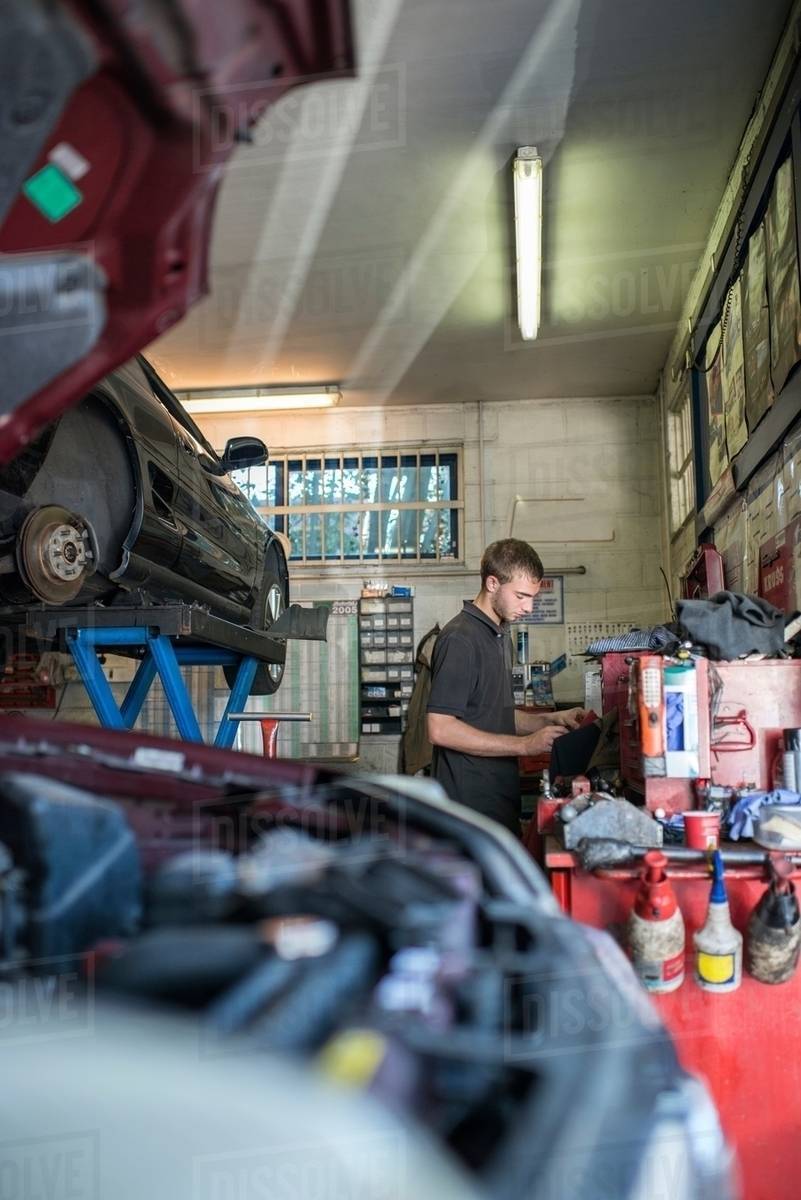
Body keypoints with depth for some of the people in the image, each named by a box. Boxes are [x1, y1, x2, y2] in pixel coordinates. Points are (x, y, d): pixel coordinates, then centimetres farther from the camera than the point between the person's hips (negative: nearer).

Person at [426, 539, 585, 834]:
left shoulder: (500, 635, 14)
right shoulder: (460, 639, -17)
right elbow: (440, 729, -23)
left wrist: (552, 720, 5)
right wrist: (524, 745, -20)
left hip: (500, 801, 9)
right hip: (471, 806, -9)